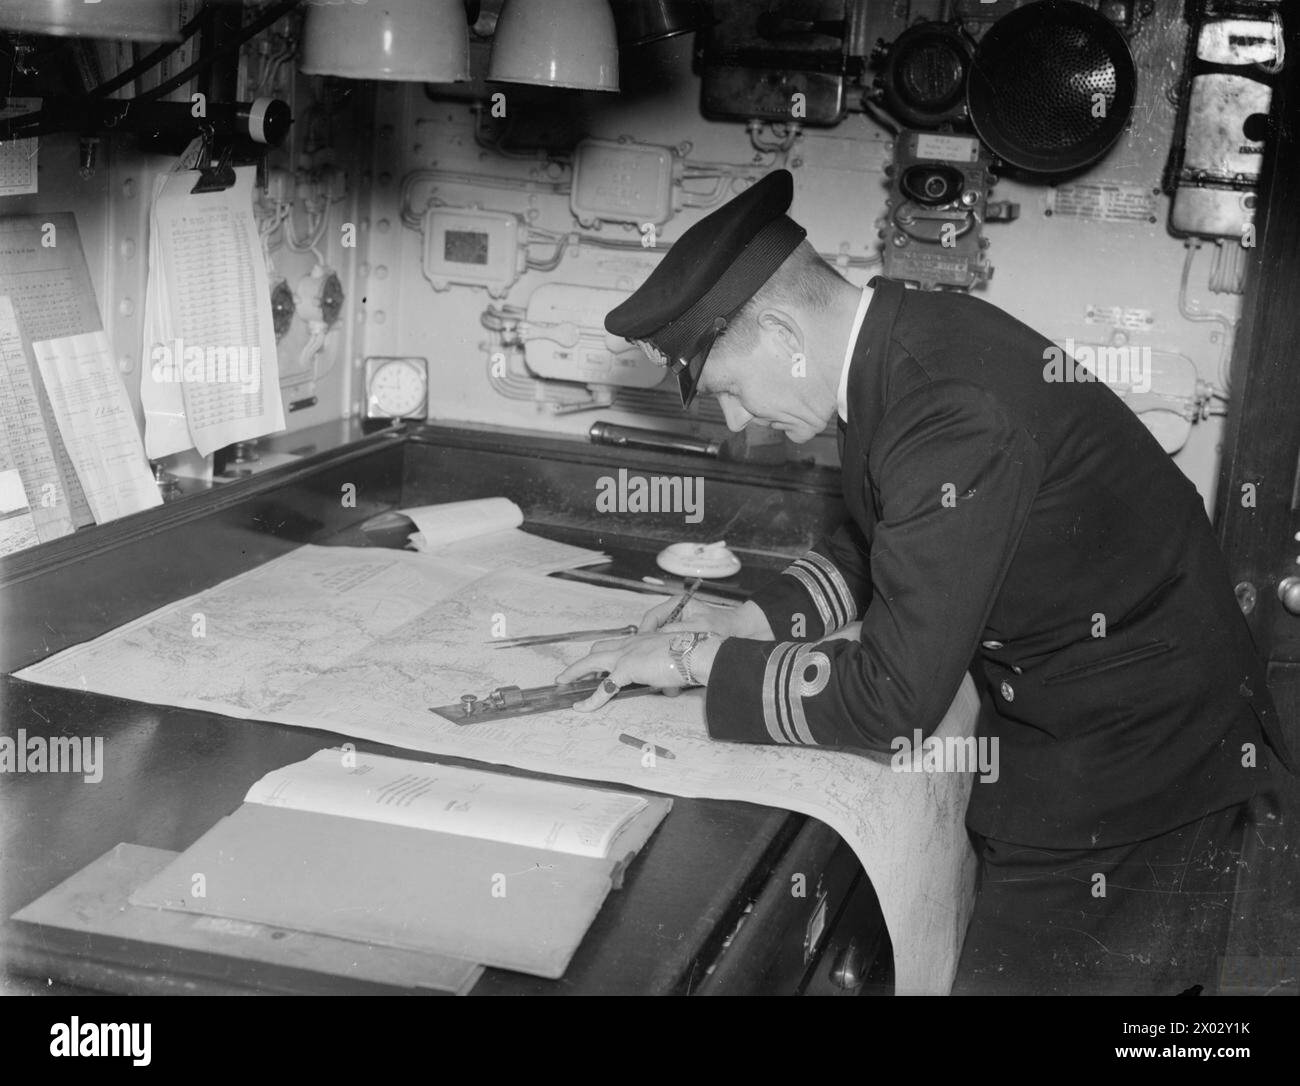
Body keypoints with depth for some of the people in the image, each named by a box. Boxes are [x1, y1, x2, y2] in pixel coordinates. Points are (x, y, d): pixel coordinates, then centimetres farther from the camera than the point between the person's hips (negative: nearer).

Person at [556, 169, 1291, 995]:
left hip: (1139, 765, -8)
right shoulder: (907, 341, -2)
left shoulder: (953, 418, -31)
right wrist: (756, 620, 1)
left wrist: (703, 663, -14)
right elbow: (875, 546, 15)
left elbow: (889, 702, -25)